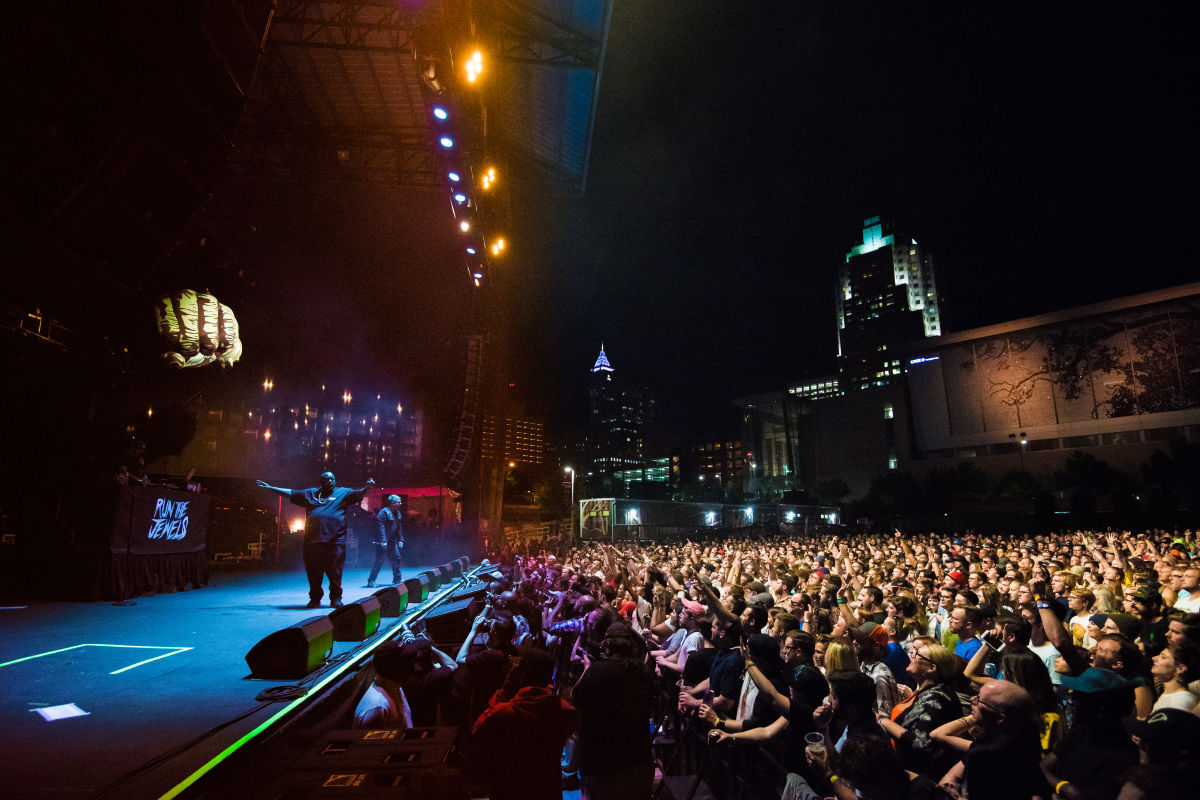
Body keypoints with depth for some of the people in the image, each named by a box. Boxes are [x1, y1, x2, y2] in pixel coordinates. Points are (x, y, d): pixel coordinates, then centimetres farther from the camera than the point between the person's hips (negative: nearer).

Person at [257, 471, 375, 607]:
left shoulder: (342, 492, 12)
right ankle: (315, 599, 19)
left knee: (335, 572, -3)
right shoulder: (310, 493, 22)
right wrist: (270, 487, 25)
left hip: (334, 540, -3)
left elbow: (359, 494, -1)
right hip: (312, 540, 3)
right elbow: (290, 493, 26)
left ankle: (336, 598, 8)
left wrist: (366, 488, -23)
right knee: (313, 573, 6)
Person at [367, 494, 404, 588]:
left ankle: (397, 580, 19)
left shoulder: (398, 514, 12)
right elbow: (380, 527, -21)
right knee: (379, 561, -6)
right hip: (383, 542, -8)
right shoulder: (383, 512, -14)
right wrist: (383, 541, -27)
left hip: (392, 542, 8)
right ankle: (371, 581, 3)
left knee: (396, 559, 9)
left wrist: (400, 540, 12)